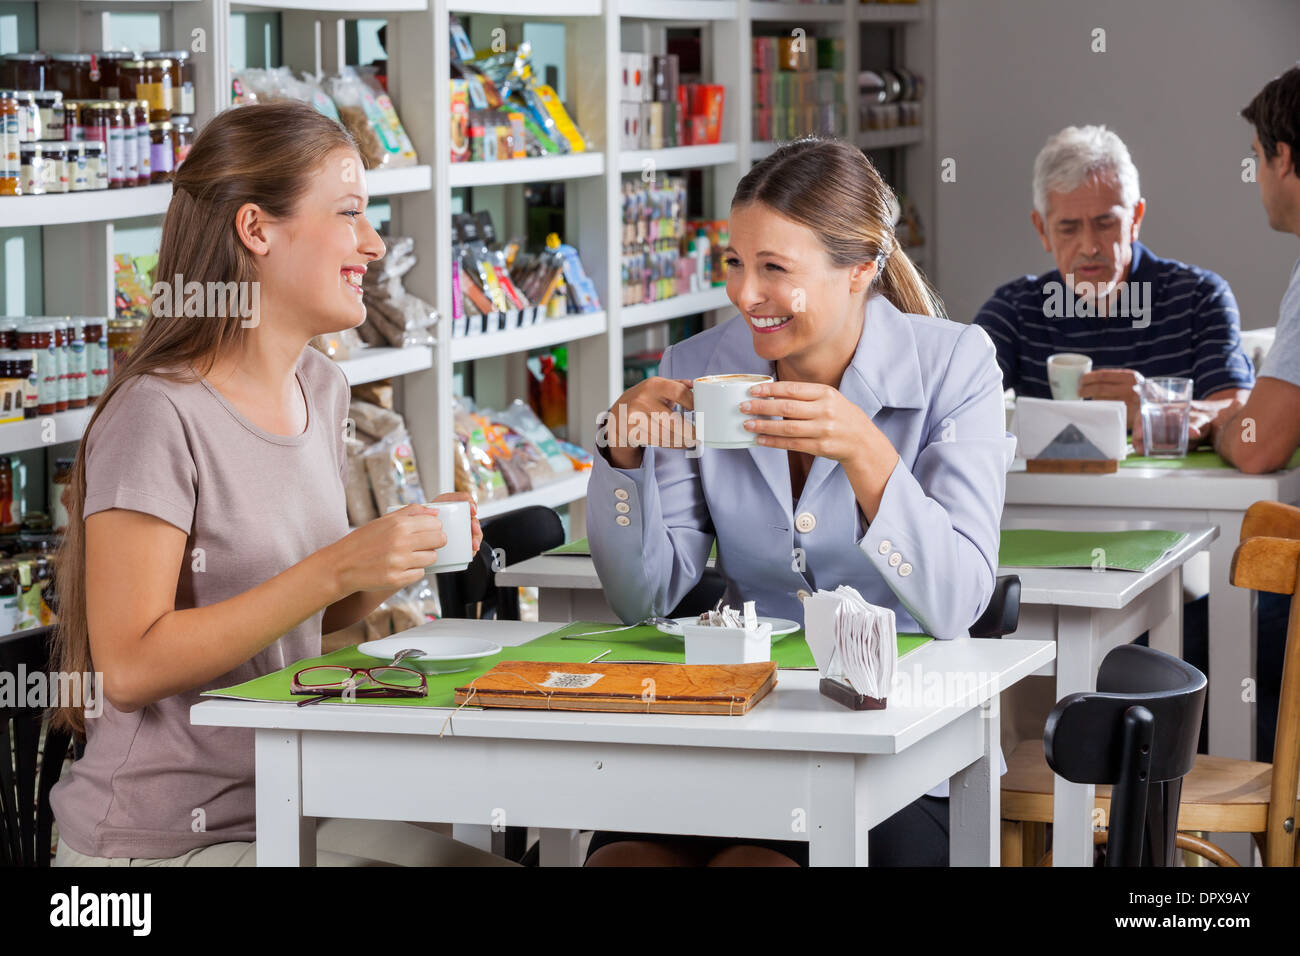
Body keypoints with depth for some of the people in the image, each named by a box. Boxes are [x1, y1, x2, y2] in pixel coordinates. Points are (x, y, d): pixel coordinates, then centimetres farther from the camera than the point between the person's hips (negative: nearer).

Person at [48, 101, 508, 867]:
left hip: (294, 814, 8)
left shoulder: (322, 389, 8)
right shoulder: (158, 416, -17)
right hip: (161, 842, -8)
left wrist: (393, 564, -2)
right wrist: (339, 568, -25)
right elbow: (129, 668, -22)